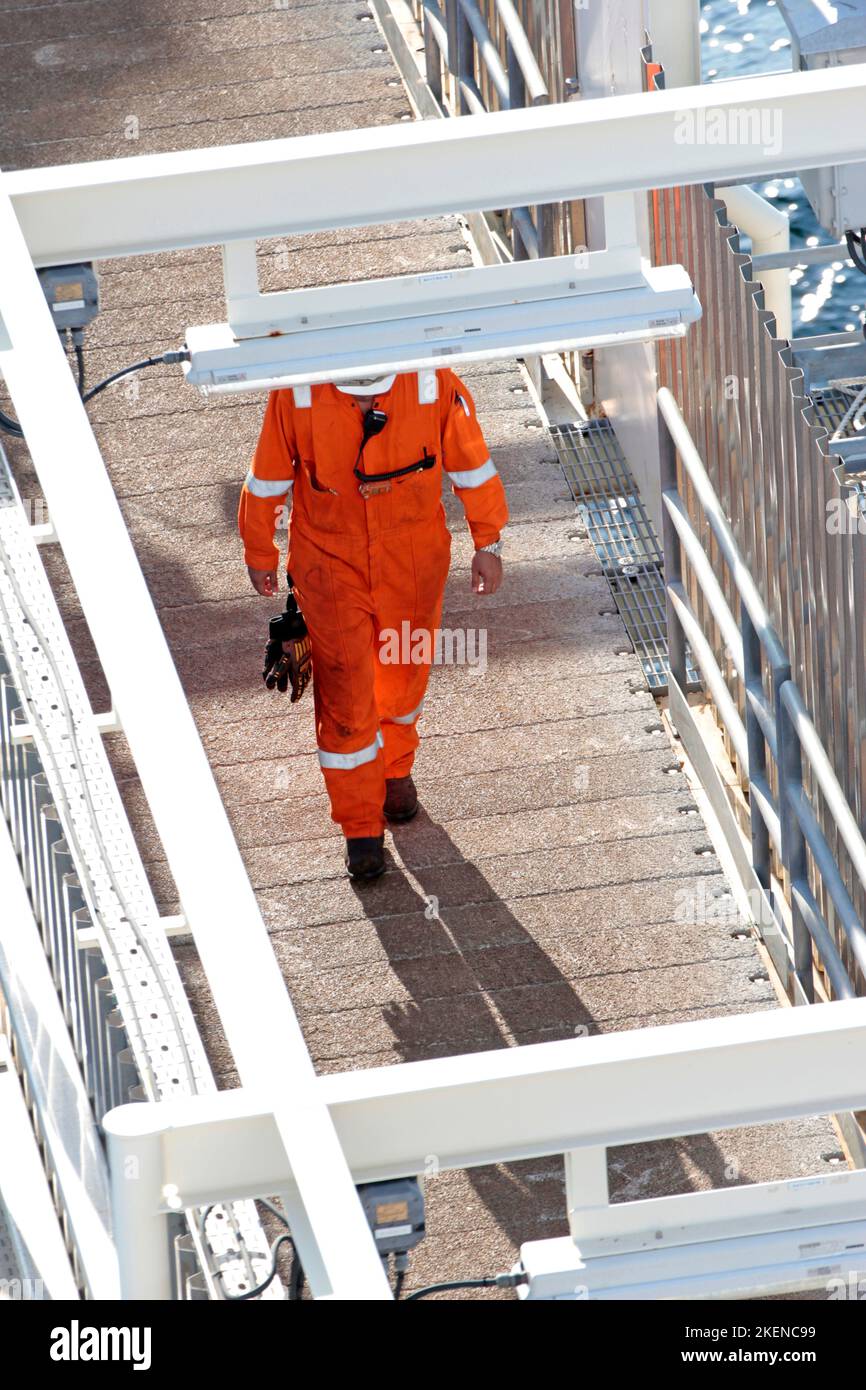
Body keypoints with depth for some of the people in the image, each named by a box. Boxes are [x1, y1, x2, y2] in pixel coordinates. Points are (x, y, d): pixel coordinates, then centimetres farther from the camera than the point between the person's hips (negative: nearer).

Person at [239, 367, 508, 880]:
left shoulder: (433, 386, -21)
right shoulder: (298, 394, -22)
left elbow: (472, 463, -4)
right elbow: (268, 477, -5)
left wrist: (489, 543, 4)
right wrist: (260, 553, 7)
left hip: (413, 560, 1)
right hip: (330, 564, -1)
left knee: (405, 675, 20)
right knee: (345, 693, 0)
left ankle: (395, 770, 50)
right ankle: (361, 827, 15)